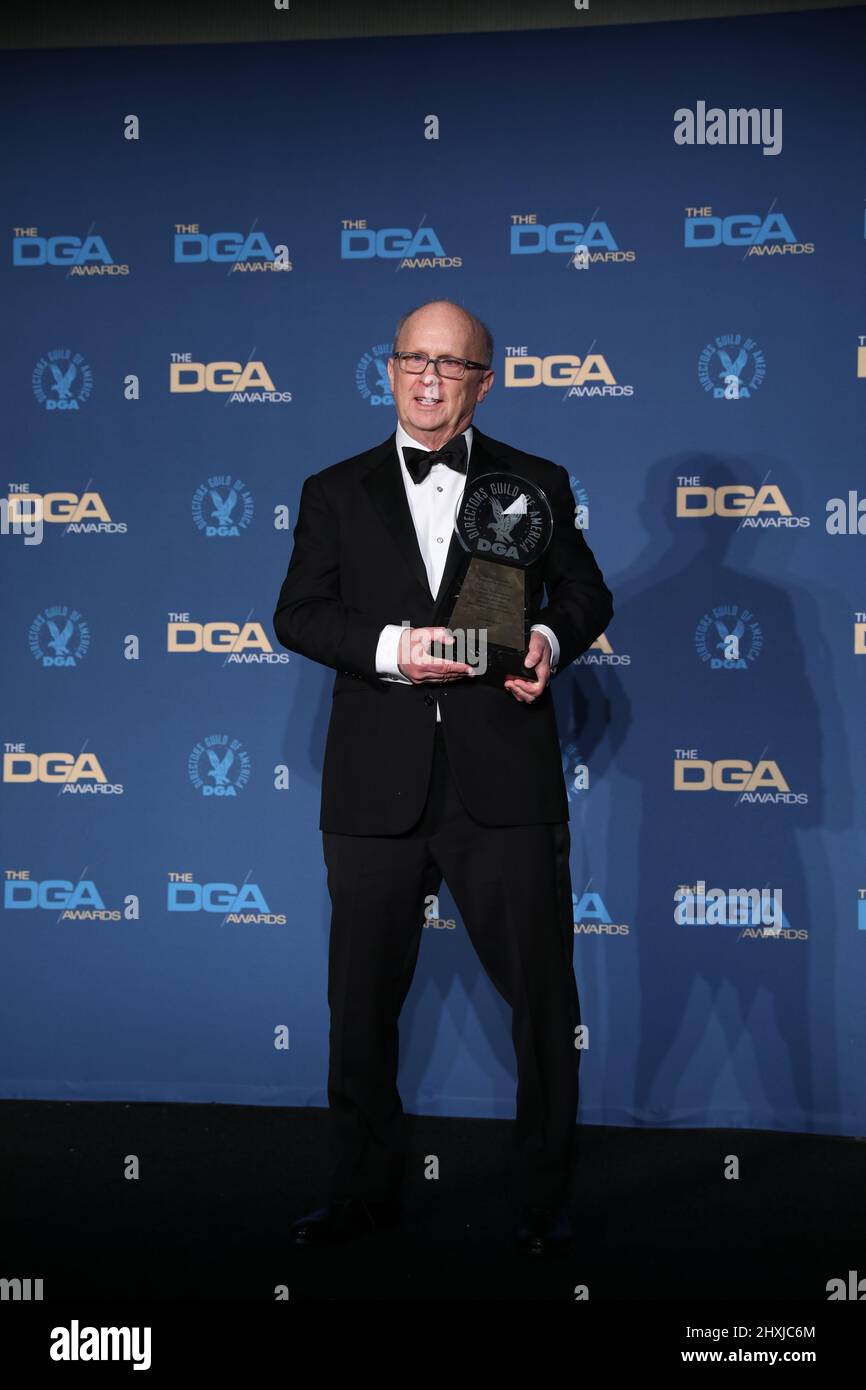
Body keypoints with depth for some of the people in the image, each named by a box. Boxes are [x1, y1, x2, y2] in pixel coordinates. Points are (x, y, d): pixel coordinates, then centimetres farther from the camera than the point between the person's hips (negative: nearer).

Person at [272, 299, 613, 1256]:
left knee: (543, 996, 3)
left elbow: (586, 593, 14)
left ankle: (542, 1197, 20)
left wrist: (551, 638, -9)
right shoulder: (335, 492, 10)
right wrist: (389, 648, -14)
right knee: (361, 1001, 9)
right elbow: (298, 613, 3)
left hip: (504, 782, -1)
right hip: (377, 789, 1)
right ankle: (364, 1192, 26)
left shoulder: (536, 484, 9)